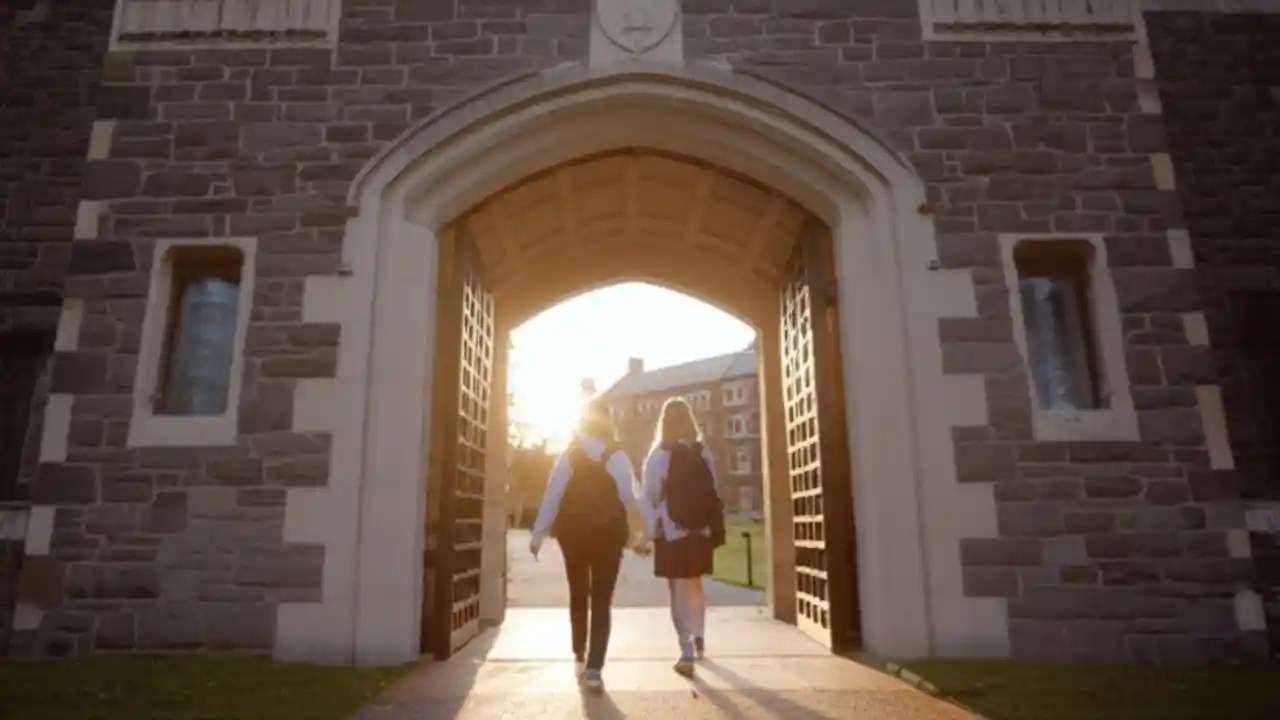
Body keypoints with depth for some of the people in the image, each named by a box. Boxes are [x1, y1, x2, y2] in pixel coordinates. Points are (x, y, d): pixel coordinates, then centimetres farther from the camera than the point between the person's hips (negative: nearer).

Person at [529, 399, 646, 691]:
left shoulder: (569, 456, -3)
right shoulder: (617, 456, -7)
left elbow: (552, 496, -6)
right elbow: (629, 496, -9)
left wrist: (539, 534, -1)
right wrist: (648, 524, 7)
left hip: (573, 533, 2)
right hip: (607, 534, -2)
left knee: (578, 596, 20)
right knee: (602, 602, 5)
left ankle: (580, 658, 34)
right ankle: (593, 668, -3)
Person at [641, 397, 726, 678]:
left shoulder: (659, 455, -9)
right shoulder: (703, 453, 2)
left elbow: (651, 496, -10)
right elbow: (712, 492, 1)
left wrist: (650, 530, -3)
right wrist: (714, 528, 5)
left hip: (672, 533, -4)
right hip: (701, 531, 4)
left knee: (679, 593, 1)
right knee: (695, 585, 23)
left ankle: (687, 654, -3)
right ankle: (699, 639, 34)